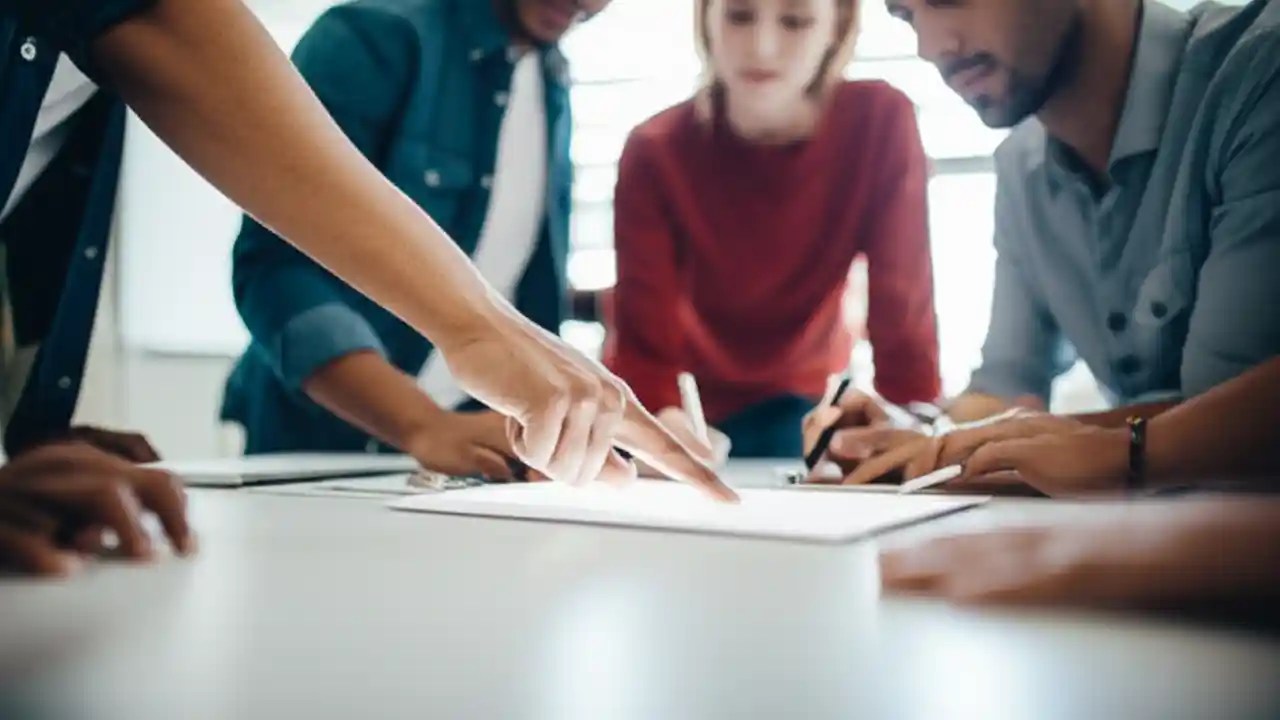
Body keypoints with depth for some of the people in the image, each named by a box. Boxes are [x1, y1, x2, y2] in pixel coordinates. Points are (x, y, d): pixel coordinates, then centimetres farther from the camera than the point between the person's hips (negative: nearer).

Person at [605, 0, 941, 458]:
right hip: (687, 406, 0)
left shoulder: (881, 124, -21)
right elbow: (645, 344, -26)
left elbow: (903, 308, -20)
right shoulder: (656, 153, -22)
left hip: (802, 405, 0)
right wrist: (660, 432, -46)